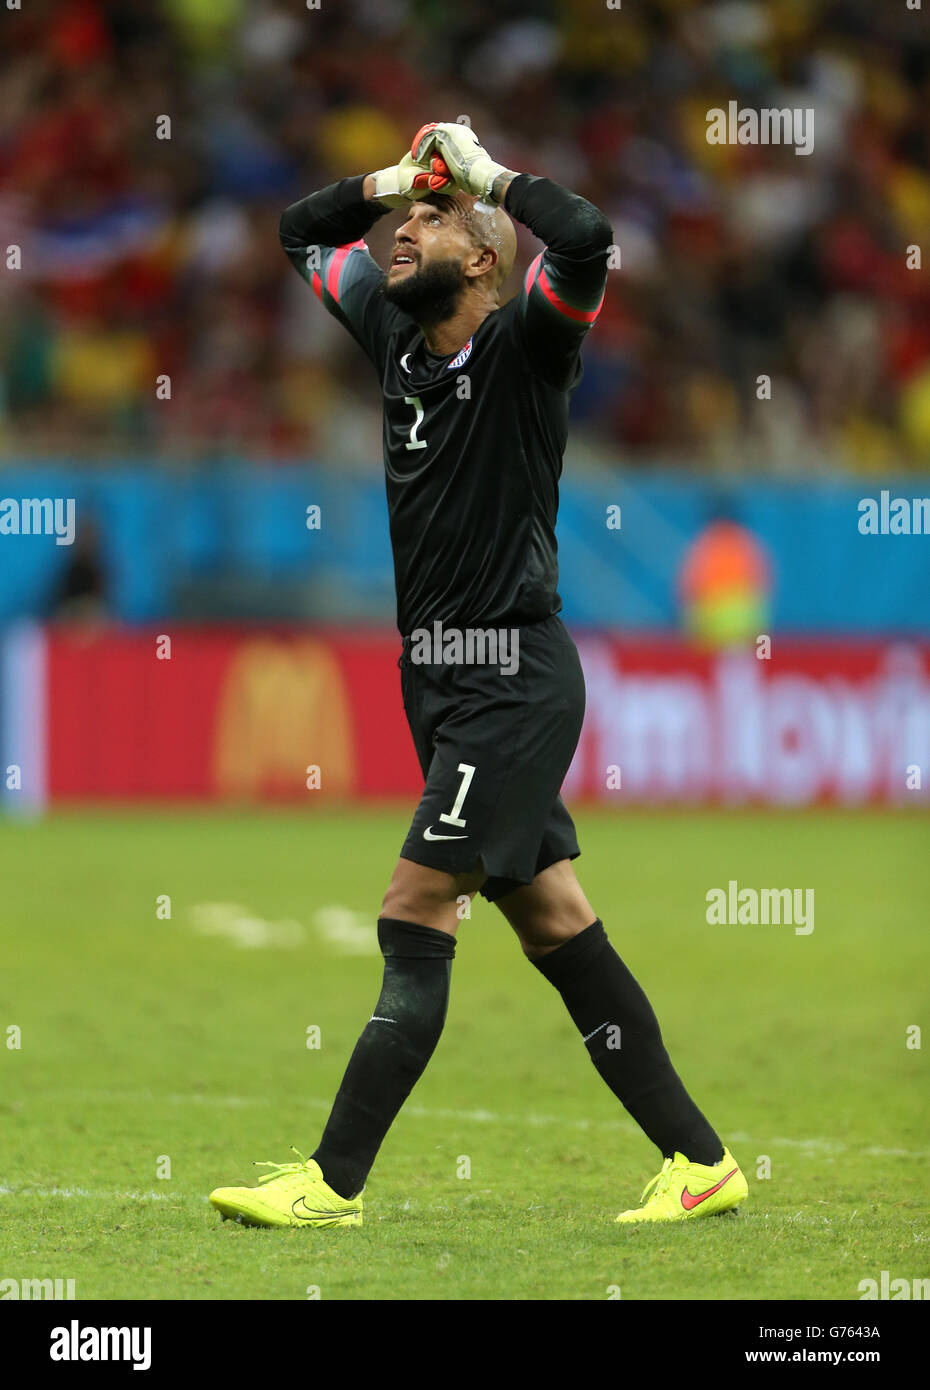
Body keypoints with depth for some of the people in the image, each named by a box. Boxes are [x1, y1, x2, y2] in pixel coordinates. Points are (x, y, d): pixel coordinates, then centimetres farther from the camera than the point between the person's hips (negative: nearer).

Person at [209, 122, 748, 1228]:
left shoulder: (523, 345, -10)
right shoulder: (395, 333, 10)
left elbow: (585, 239, -30)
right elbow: (303, 231, 25)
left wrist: (487, 175, -15)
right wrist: (391, 178, 7)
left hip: (515, 677, -8)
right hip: (441, 677, 8)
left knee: (413, 919, -10)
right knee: (554, 928, 8)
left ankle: (333, 1180, -9)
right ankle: (700, 1163, 13)